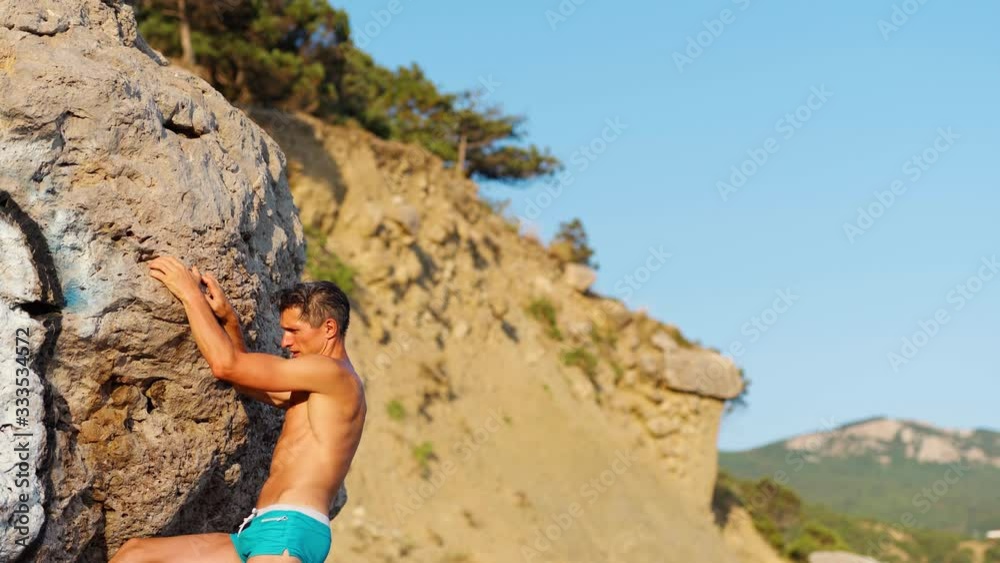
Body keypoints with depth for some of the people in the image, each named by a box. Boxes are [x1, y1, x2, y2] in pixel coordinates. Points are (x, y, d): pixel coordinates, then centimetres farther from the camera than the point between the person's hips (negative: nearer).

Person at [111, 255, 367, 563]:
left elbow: (226, 365, -9)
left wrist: (191, 294, 2)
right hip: (259, 533, 10)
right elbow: (246, 380, 37)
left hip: (291, 530, -10)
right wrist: (228, 319, 21)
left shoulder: (336, 375, -7)